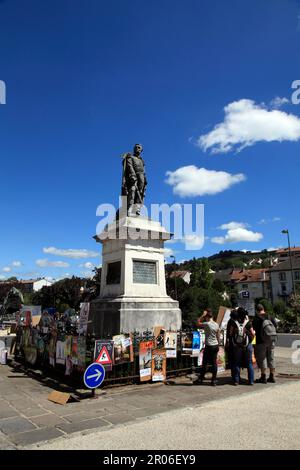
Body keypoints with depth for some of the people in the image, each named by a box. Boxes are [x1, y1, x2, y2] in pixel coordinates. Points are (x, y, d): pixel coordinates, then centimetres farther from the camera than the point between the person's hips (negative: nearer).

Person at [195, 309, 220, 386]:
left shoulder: (206, 324, -13)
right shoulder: (217, 325, 5)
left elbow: (198, 323, 3)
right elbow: (218, 336, 11)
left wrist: (203, 315, 0)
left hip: (209, 346, -6)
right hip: (216, 345, 6)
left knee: (205, 363, 4)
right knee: (214, 363, 8)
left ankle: (201, 379, 13)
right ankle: (214, 380, 11)